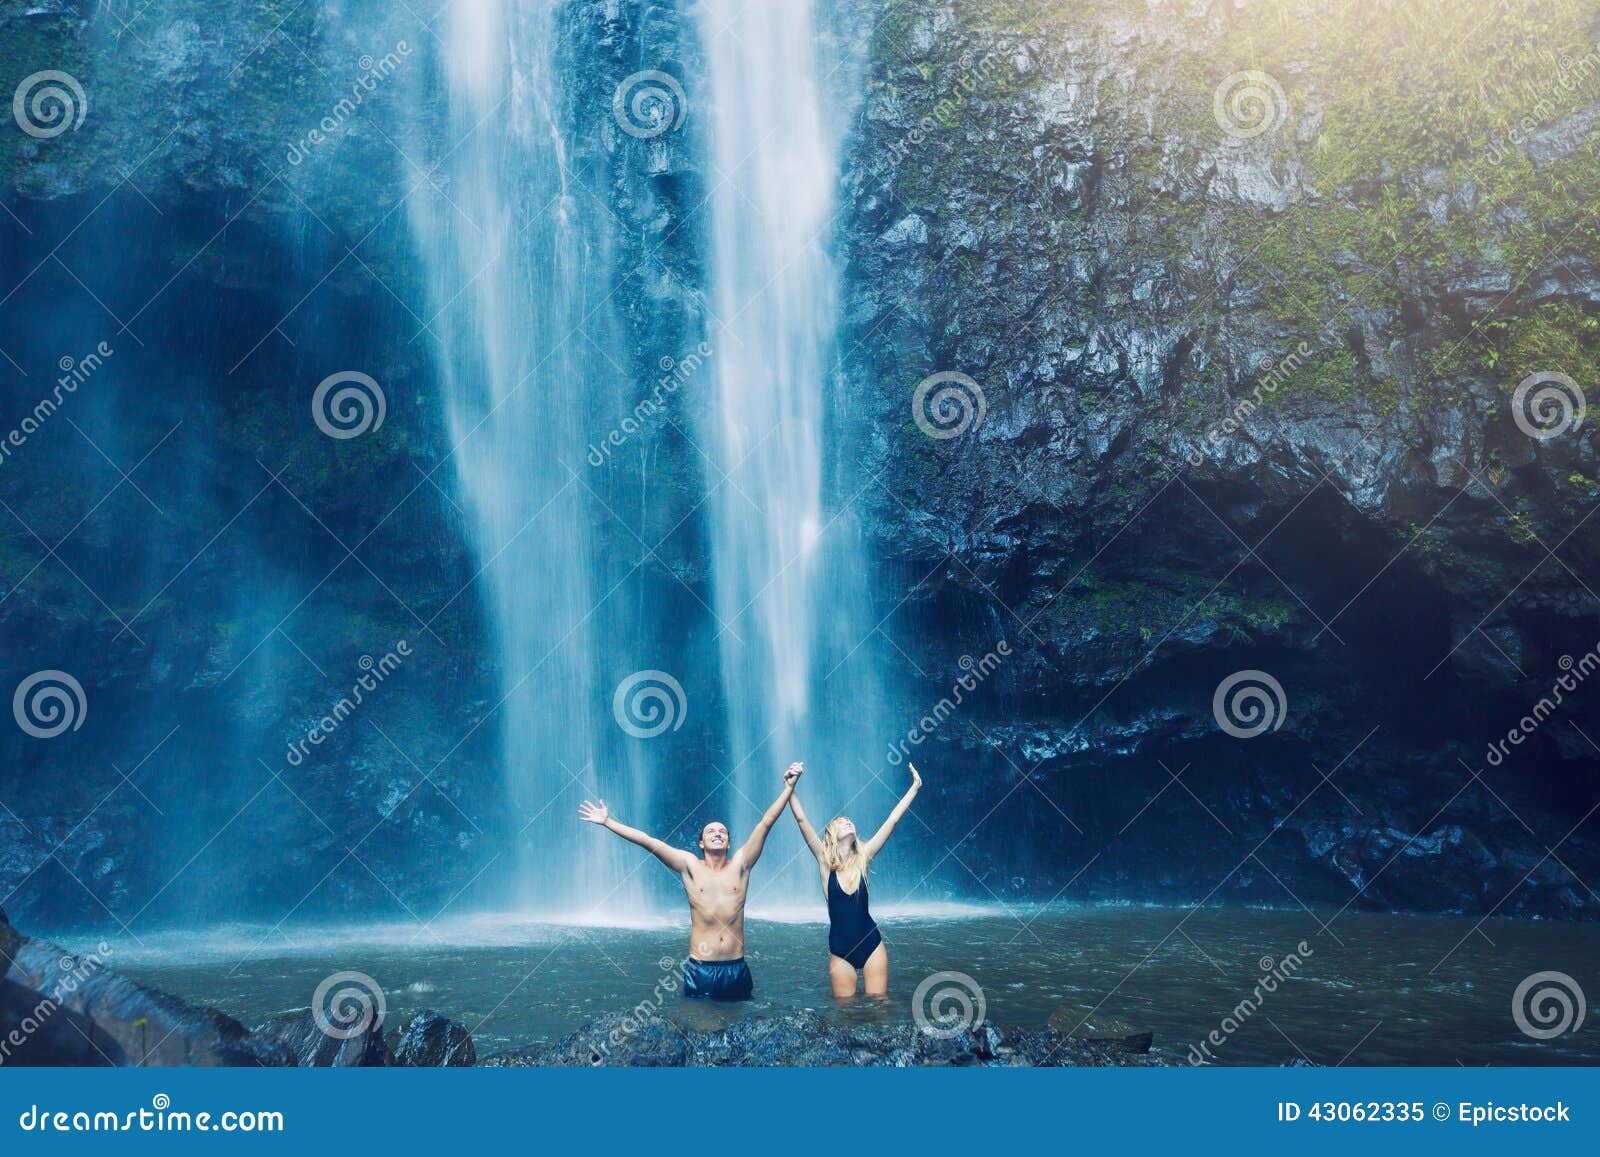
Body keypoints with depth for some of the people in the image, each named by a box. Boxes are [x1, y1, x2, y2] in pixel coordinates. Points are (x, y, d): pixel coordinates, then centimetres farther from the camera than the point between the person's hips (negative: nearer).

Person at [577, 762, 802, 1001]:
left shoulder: (740, 865, 5)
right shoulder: (690, 866, 3)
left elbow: (766, 822, 0)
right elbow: (647, 841, -1)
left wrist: (789, 787, -5)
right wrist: (607, 822, -3)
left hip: (736, 969, 1)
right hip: (700, 969, -1)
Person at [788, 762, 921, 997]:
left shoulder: (862, 857, 1)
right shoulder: (824, 861, -2)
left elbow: (893, 819, 1)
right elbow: (801, 819, -11)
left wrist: (915, 786, 1)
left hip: (871, 943, 1)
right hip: (840, 949, -1)